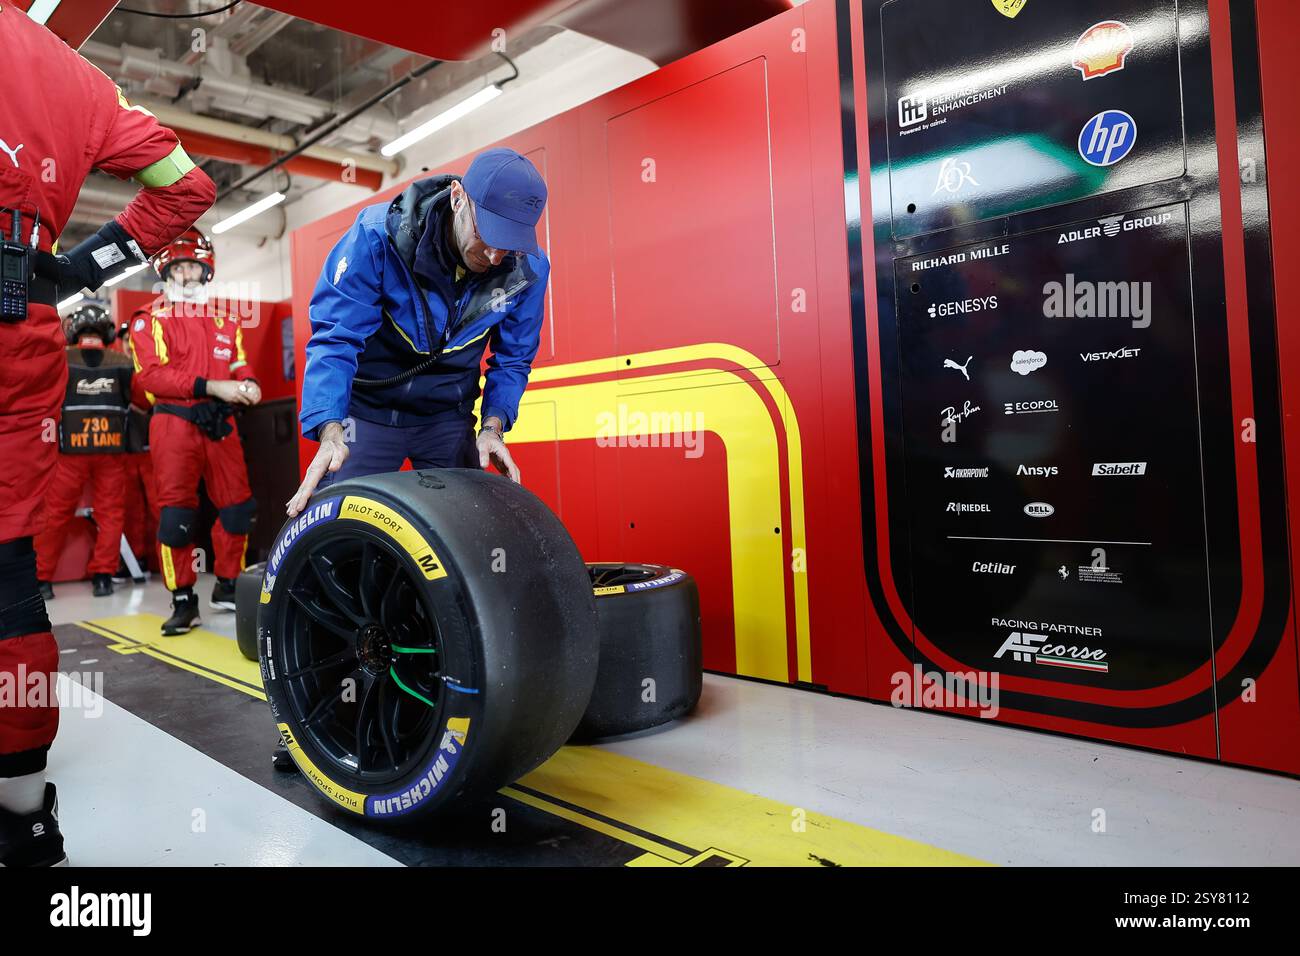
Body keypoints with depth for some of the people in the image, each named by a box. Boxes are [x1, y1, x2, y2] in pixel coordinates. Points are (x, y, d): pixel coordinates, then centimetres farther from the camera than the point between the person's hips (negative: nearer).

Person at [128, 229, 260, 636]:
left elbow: (238, 361, 15)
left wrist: (247, 382, -9)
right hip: (174, 421, -4)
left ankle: (227, 587, 20)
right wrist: (211, 386, -20)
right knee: (177, 513, -4)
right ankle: (184, 601, 5)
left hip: (220, 421, 5)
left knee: (238, 506, 5)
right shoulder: (150, 318, 0)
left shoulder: (224, 318, 17)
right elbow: (151, 375, -11)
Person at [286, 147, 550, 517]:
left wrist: (493, 426, -16)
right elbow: (335, 337, -24)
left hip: (449, 418, 3)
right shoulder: (379, 235, -23)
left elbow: (513, 359, -2)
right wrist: (330, 428, -36)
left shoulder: (528, 268, -16)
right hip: (370, 411, -2)